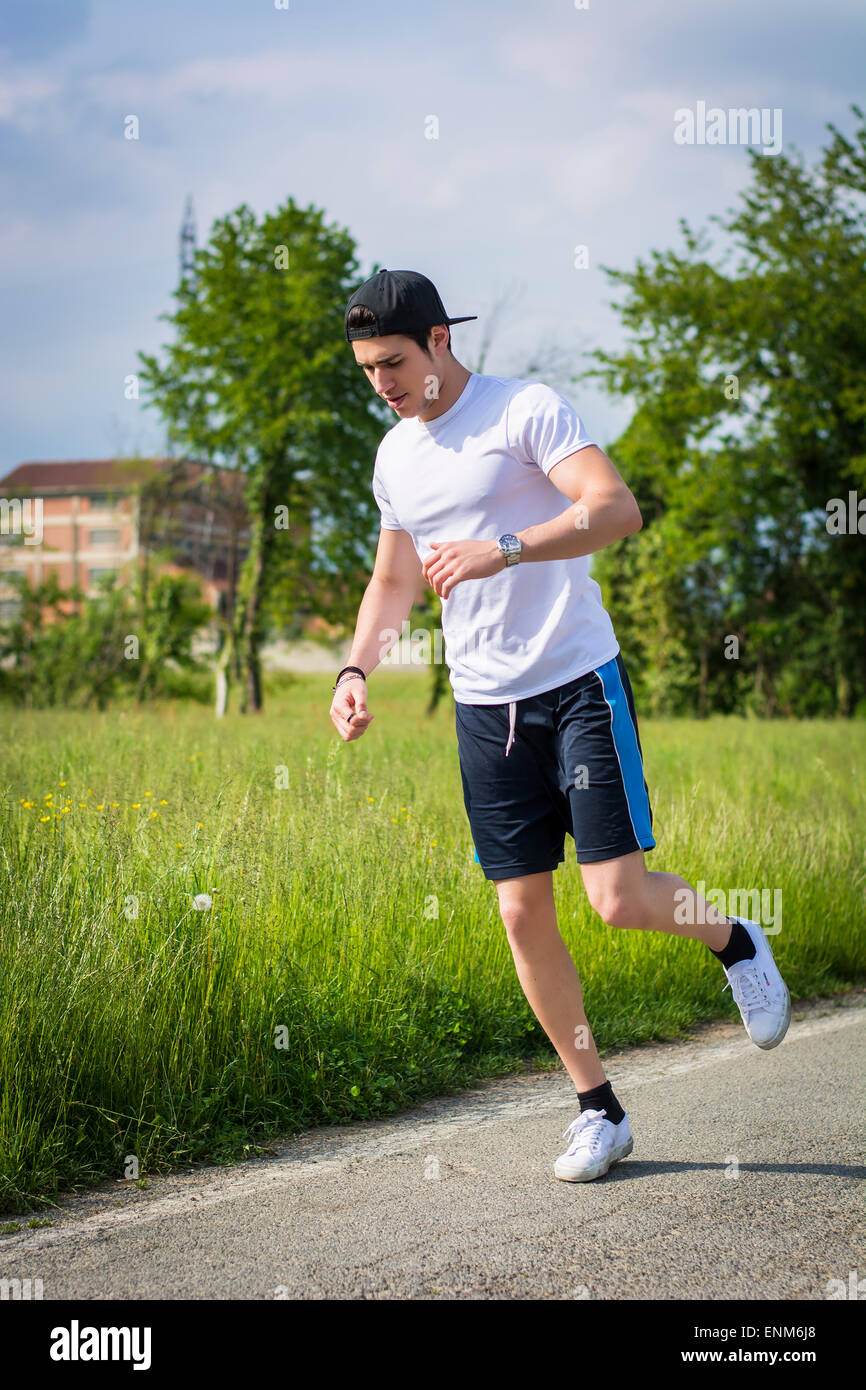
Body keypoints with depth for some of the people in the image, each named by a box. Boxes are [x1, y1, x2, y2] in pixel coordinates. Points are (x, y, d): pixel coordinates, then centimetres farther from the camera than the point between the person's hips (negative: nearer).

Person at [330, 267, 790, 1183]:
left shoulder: (526, 410, -9)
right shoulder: (394, 457, 12)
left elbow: (618, 508, -22)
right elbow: (393, 579, 24)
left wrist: (503, 549, -32)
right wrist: (355, 669, 8)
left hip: (579, 684, -6)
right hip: (483, 705, 6)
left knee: (619, 900, -13)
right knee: (522, 916, 2)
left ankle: (736, 943, 21)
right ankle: (598, 1109, 16)